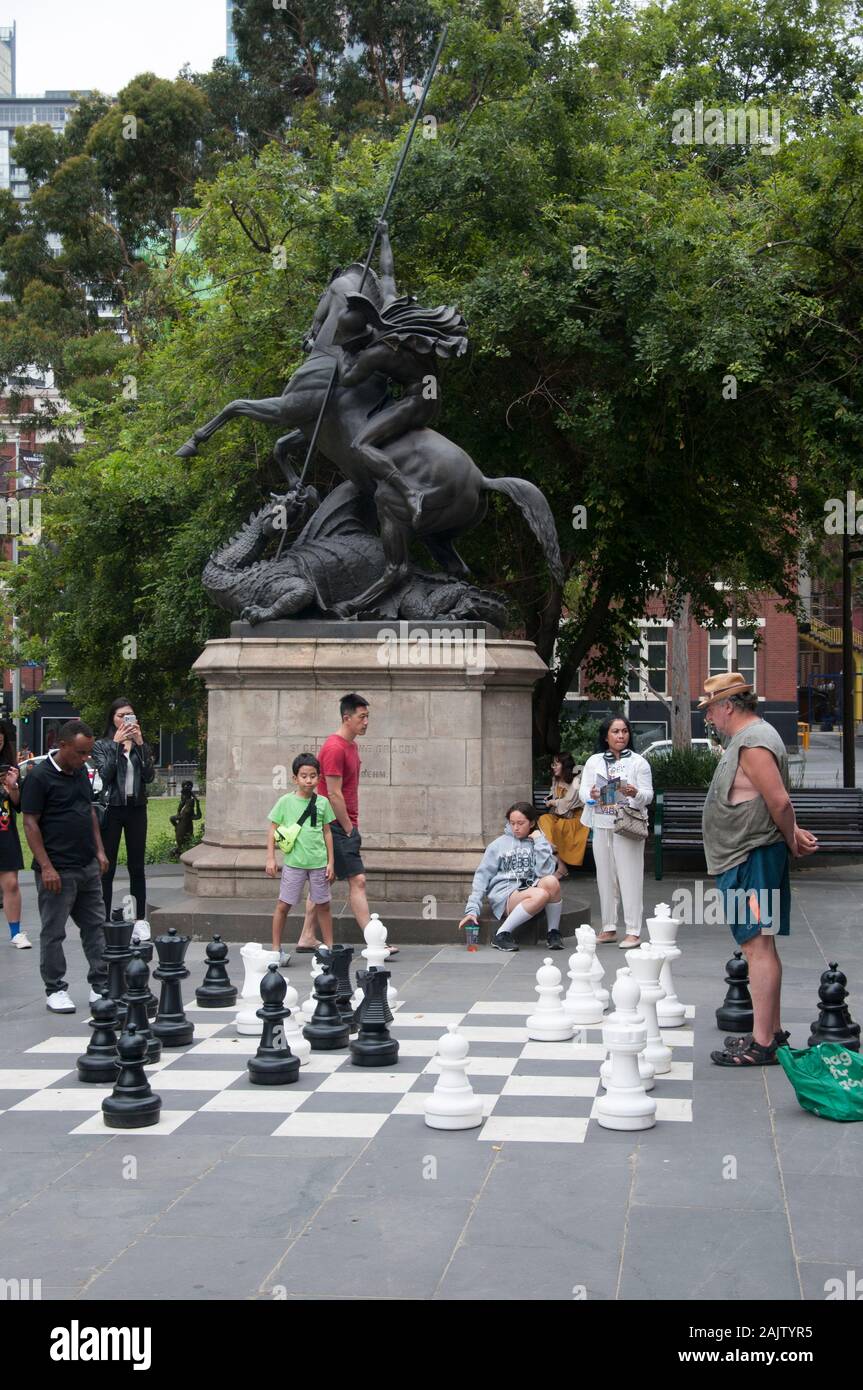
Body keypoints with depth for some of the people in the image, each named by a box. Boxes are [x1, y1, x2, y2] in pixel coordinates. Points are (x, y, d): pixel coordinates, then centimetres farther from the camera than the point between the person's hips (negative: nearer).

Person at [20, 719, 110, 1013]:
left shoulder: (81, 772, 10)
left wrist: (99, 850, 12)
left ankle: (101, 986, 16)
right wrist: (46, 867, -18)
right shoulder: (40, 776, -13)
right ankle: (56, 990, 13)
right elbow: (30, 823, -14)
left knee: (95, 926, 9)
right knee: (54, 932, 3)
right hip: (57, 870, -7)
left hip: (88, 867, 7)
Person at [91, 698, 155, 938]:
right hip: (112, 808, -2)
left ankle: (140, 921, 9)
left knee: (137, 867, 5)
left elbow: (149, 776, -4)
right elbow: (105, 774, -13)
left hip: (136, 808, 2)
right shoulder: (102, 745, 2)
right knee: (107, 867, -1)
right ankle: (105, 921, 2)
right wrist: (116, 744, -16)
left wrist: (140, 744, -11)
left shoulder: (141, 745, 10)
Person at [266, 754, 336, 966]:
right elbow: (273, 830, 2)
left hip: (318, 862, 2)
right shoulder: (285, 802, -3)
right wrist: (270, 858, -4)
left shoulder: (322, 803, 2)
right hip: (293, 862, -2)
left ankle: (329, 947, 19)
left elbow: (327, 832, 8)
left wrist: (330, 862, 6)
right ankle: (276, 948, 11)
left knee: (323, 905, 9)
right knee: (283, 905, 2)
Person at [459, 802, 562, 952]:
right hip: (504, 897, -2)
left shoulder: (539, 844, 13)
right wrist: (472, 908, -6)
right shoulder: (498, 845, 10)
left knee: (551, 881, -32)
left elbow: (545, 872, -5)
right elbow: (482, 876, 5)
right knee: (541, 895, -35)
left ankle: (553, 932, -15)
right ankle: (502, 935, -25)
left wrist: (539, 841, -3)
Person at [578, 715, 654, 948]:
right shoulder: (594, 761, 11)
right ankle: (609, 928, 16)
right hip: (601, 826, 4)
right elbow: (582, 790, 7)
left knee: (630, 877, -5)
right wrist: (591, 795, -16)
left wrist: (635, 793, -22)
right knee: (605, 877, 7)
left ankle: (633, 931, -3)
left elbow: (648, 795, -1)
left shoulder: (639, 762, 2)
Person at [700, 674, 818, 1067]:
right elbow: (776, 802, 23)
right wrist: (792, 833, 10)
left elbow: (779, 801, -22)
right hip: (747, 859, 11)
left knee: (758, 946, -10)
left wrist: (790, 839, -7)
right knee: (759, 946, 15)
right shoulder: (751, 737, 18)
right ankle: (771, 1031, 24)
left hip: (752, 859, -11)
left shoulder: (752, 743, -16)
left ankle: (762, 1044, -9)